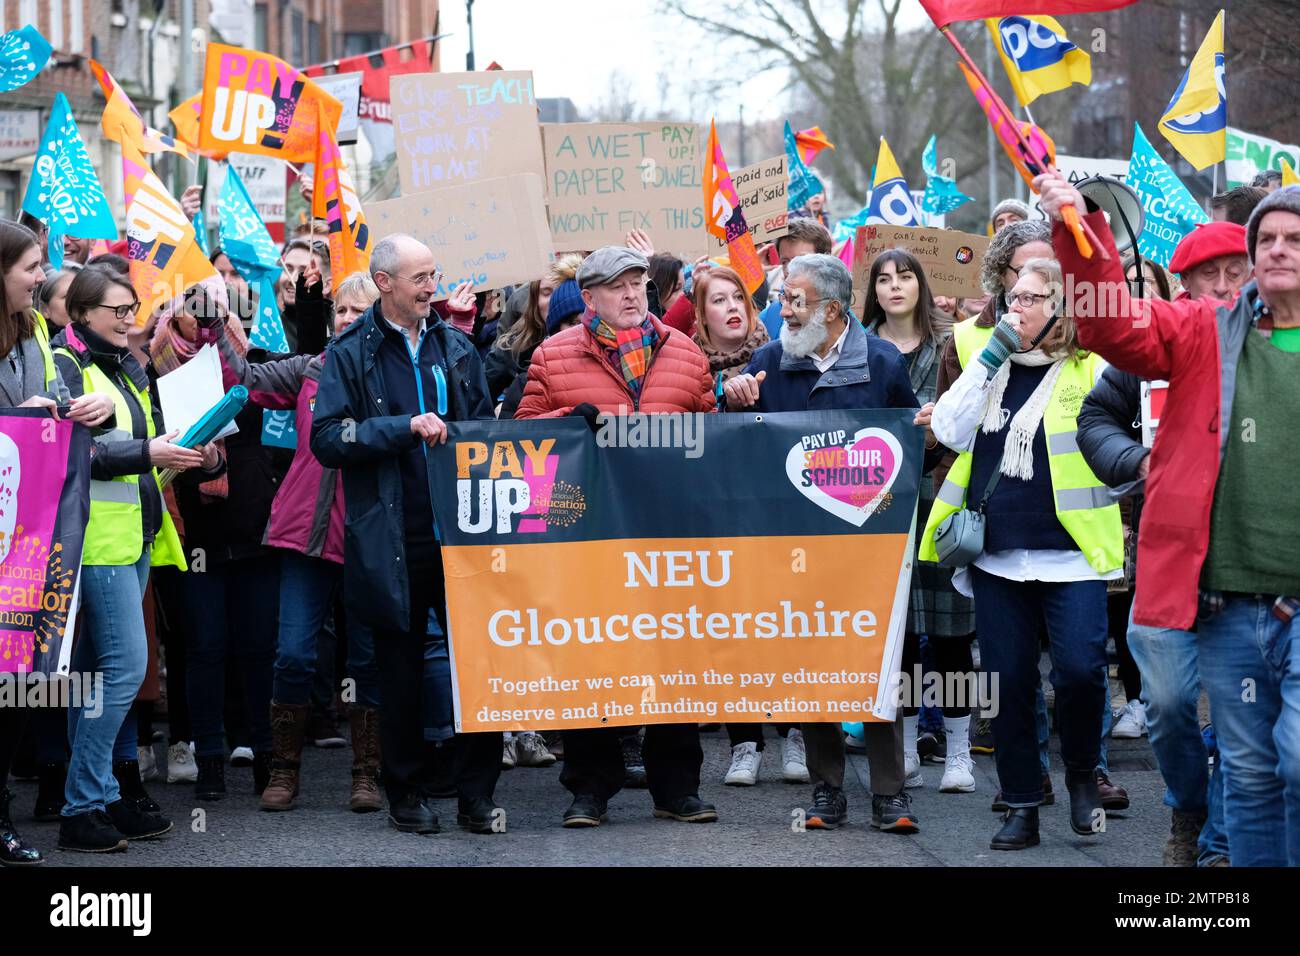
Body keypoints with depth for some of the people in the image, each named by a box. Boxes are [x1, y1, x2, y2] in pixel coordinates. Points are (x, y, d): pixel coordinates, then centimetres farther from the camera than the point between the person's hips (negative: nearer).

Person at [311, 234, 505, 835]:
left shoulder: (455, 347, 13)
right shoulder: (353, 354, 1)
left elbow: (482, 425, 21)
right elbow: (328, 440, -8)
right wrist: (405, 428, -15)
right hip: (392, 539, -3)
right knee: (401, 669, 6)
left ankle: (477, 795, 6)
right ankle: (407, 795, 16)